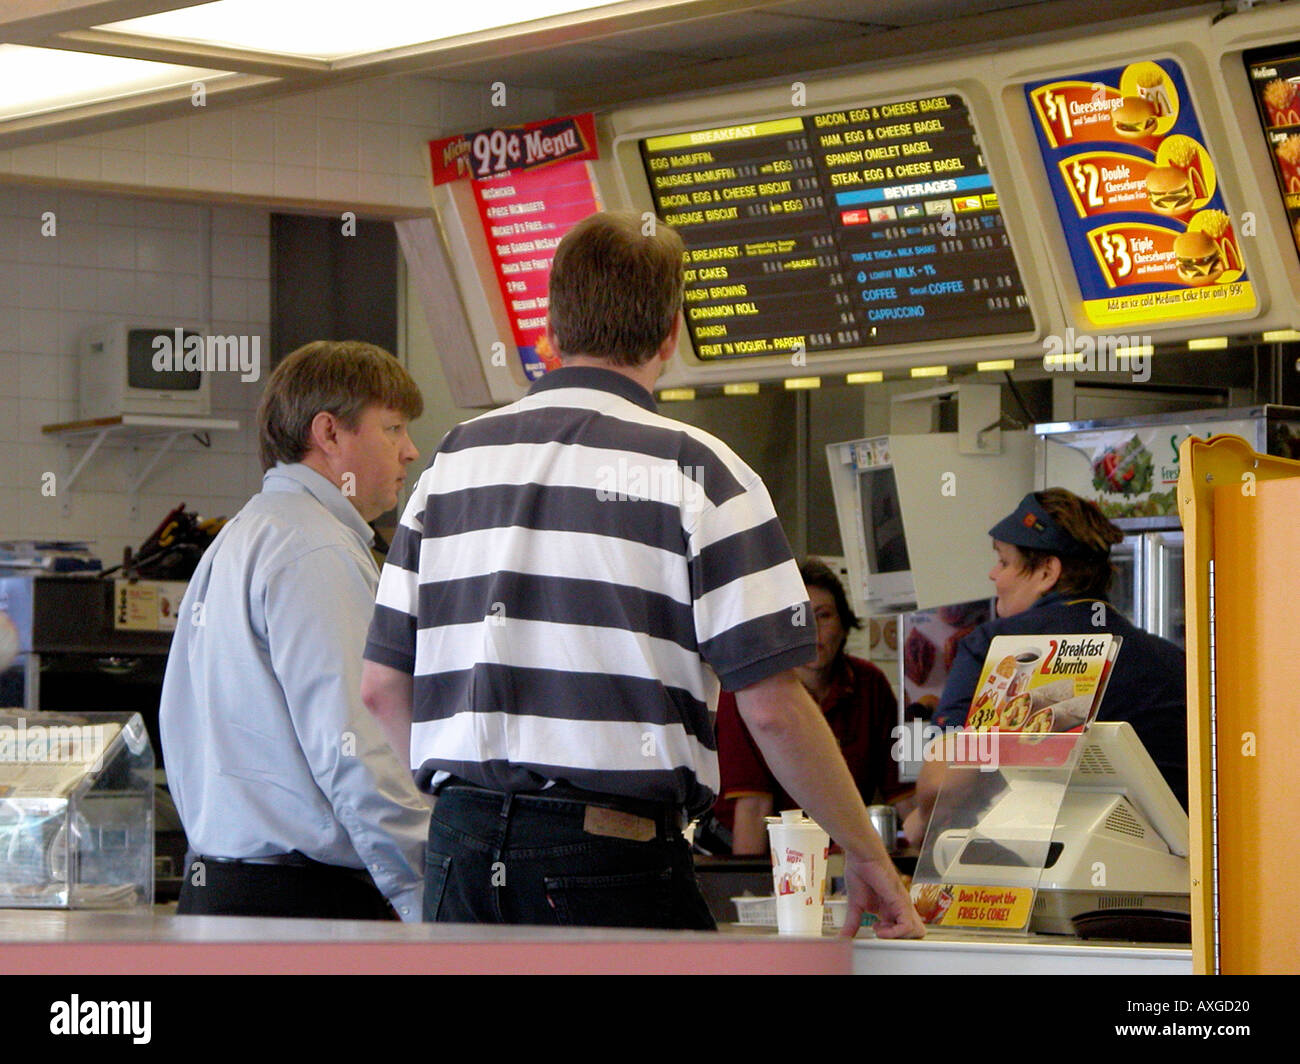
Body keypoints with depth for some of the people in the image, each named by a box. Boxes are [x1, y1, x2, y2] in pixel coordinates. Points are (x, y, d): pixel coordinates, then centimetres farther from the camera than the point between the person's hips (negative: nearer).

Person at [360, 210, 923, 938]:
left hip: (460, 848, 5)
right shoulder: (696, 471, -4)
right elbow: (772, 707, -8)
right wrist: (867, 855, 3)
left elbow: (384, 686, 12)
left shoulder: (455, 458, 11)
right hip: (612, 848, -5)